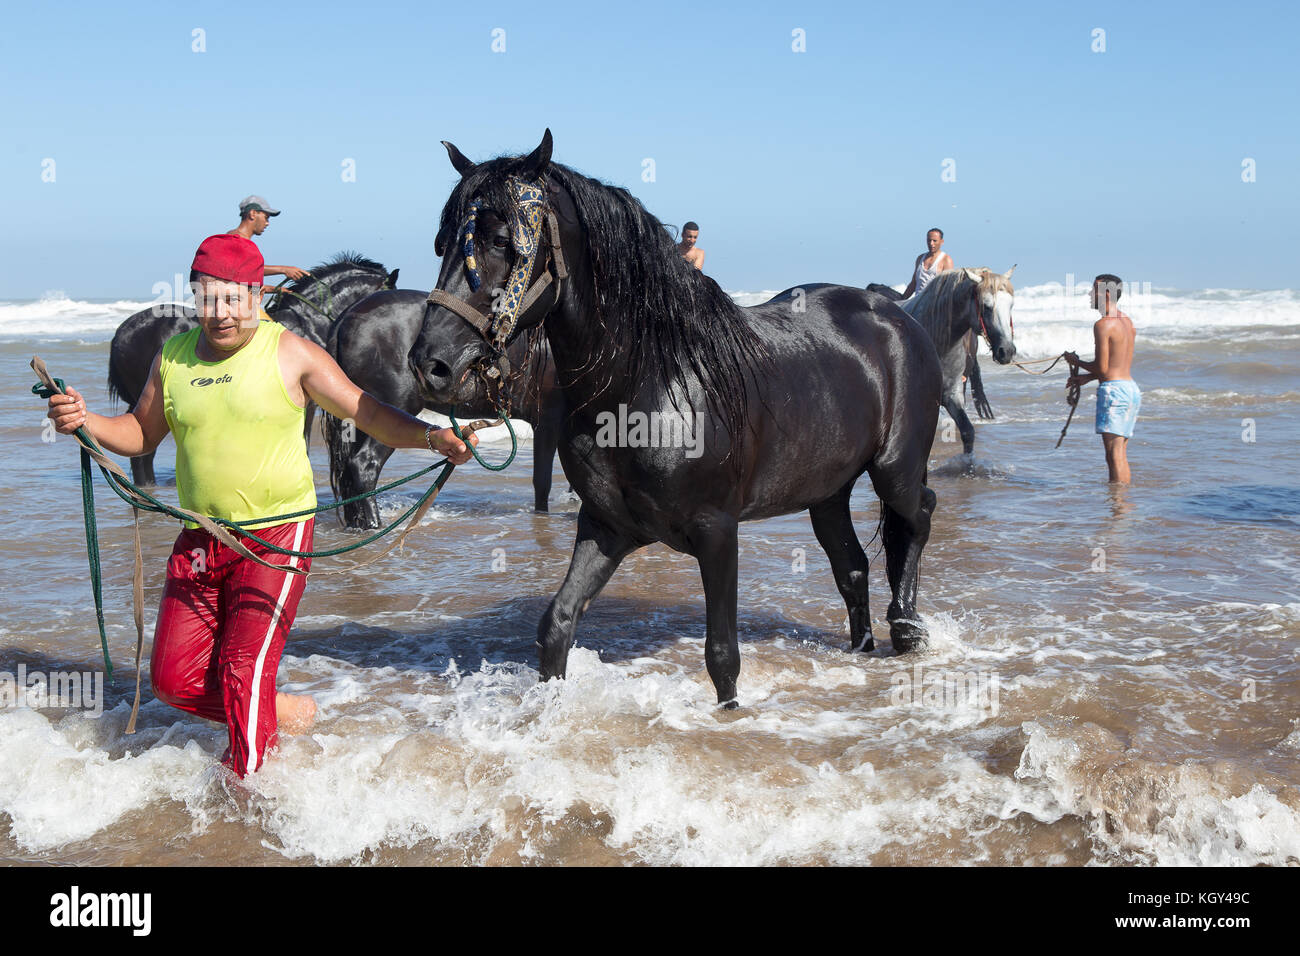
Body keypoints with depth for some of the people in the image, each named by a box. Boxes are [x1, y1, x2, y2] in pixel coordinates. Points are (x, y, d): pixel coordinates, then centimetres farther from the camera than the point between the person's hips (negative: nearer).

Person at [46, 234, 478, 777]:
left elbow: (367, 412, -6)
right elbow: (141, 433, 18)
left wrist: (431, 437, -22)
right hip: (199, 542, 5)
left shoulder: (291, 354, -5)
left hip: (276, 535, -5)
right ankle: (281, 713, 26)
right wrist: (85, 422, -2)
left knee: (244, 668, -11)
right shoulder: (172, 357, 7)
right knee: (174, 676, 3)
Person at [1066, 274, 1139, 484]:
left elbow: (1102, 369, -14)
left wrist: (1076, 362, 2)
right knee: (1120, 454, 14)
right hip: (1132, 389, 9)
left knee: (1114, 455, -9)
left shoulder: (1103, 325, -13)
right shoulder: (1128, 323, 15)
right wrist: (1087, 377, 19)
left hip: (1113, 389, -9)